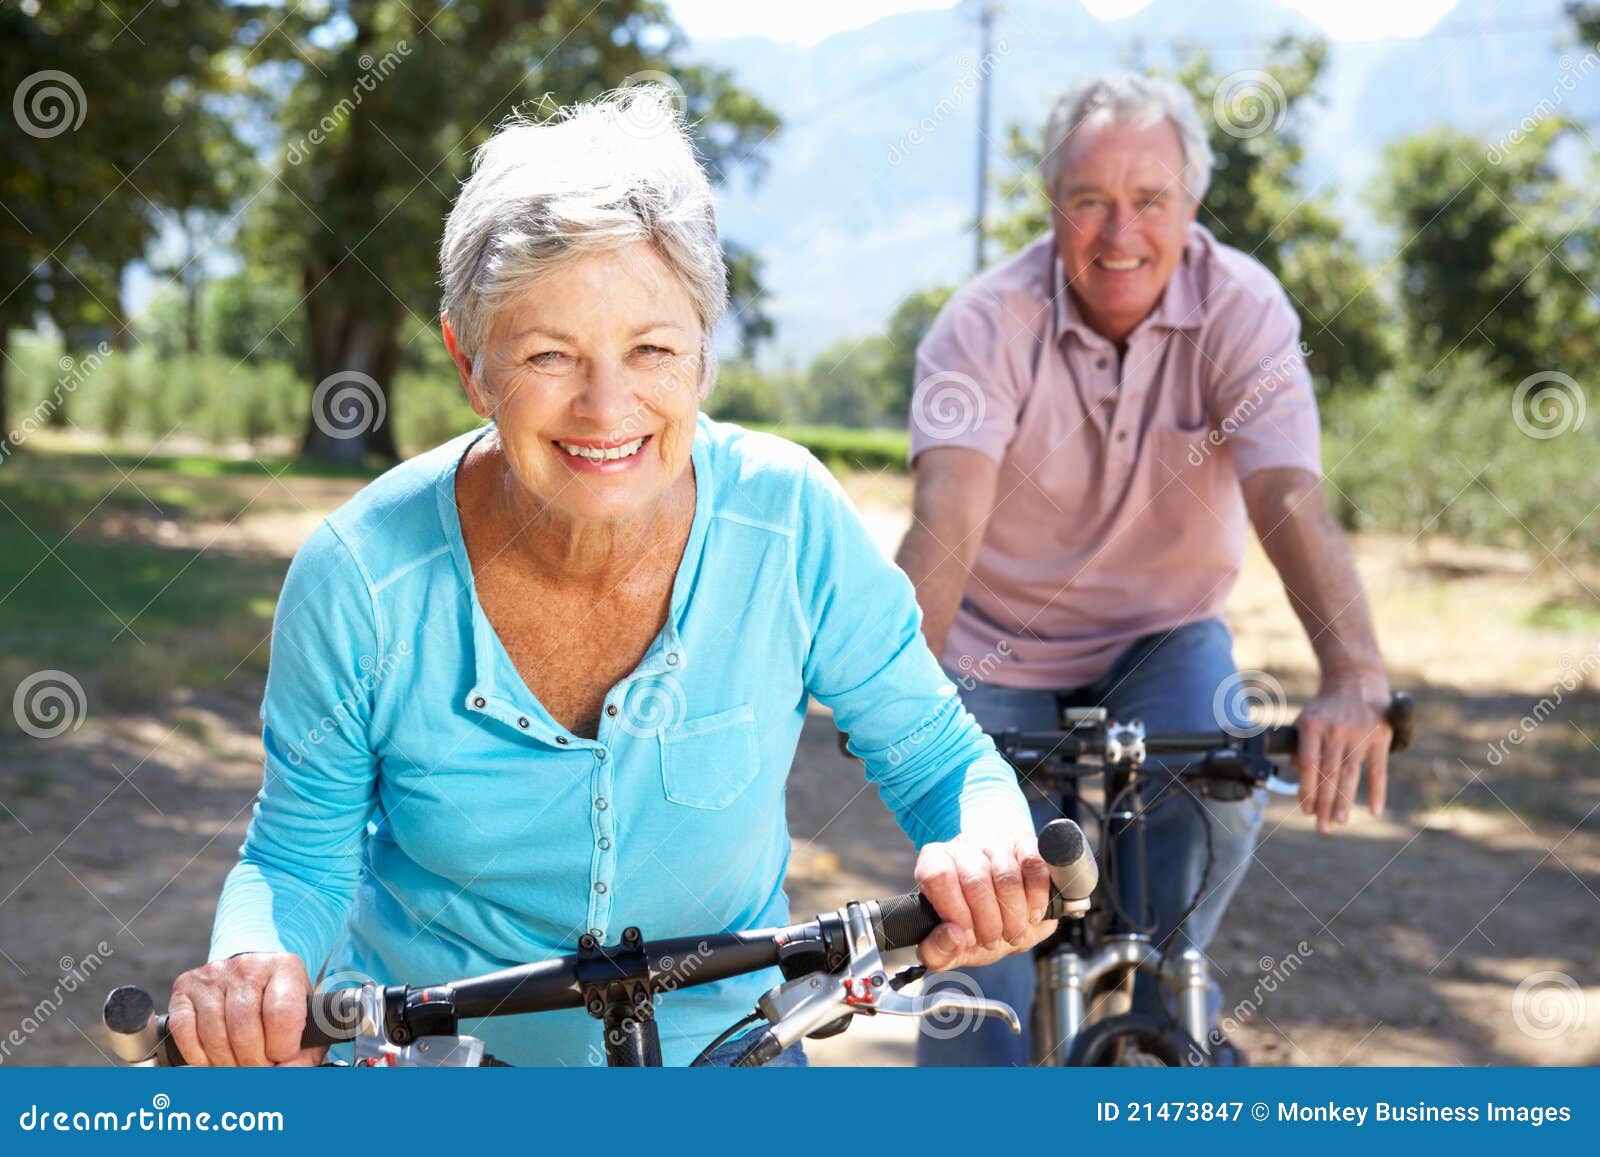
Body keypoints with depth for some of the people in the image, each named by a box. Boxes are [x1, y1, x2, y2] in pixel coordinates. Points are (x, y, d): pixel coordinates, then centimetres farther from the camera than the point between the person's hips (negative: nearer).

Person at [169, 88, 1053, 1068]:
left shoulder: (790, 523, -23)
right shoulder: (360, 581, -24)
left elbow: (939, 759, -11)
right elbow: (297, 861, -11)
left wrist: (989, 844, -34)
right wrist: (256, 978, -33)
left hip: (717, 1038, 1)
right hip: (424, 1050, 0)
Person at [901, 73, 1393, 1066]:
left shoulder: (1242, 308, -18)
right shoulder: (989, 324, -21)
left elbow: (1292, 503, -32)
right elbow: (949, 517, -35)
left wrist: (1357, 681, -49)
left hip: (1165, 634, 1)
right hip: (1004, 646, -1)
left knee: (1220, 787, -27)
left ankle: (1168, 1015, 0)